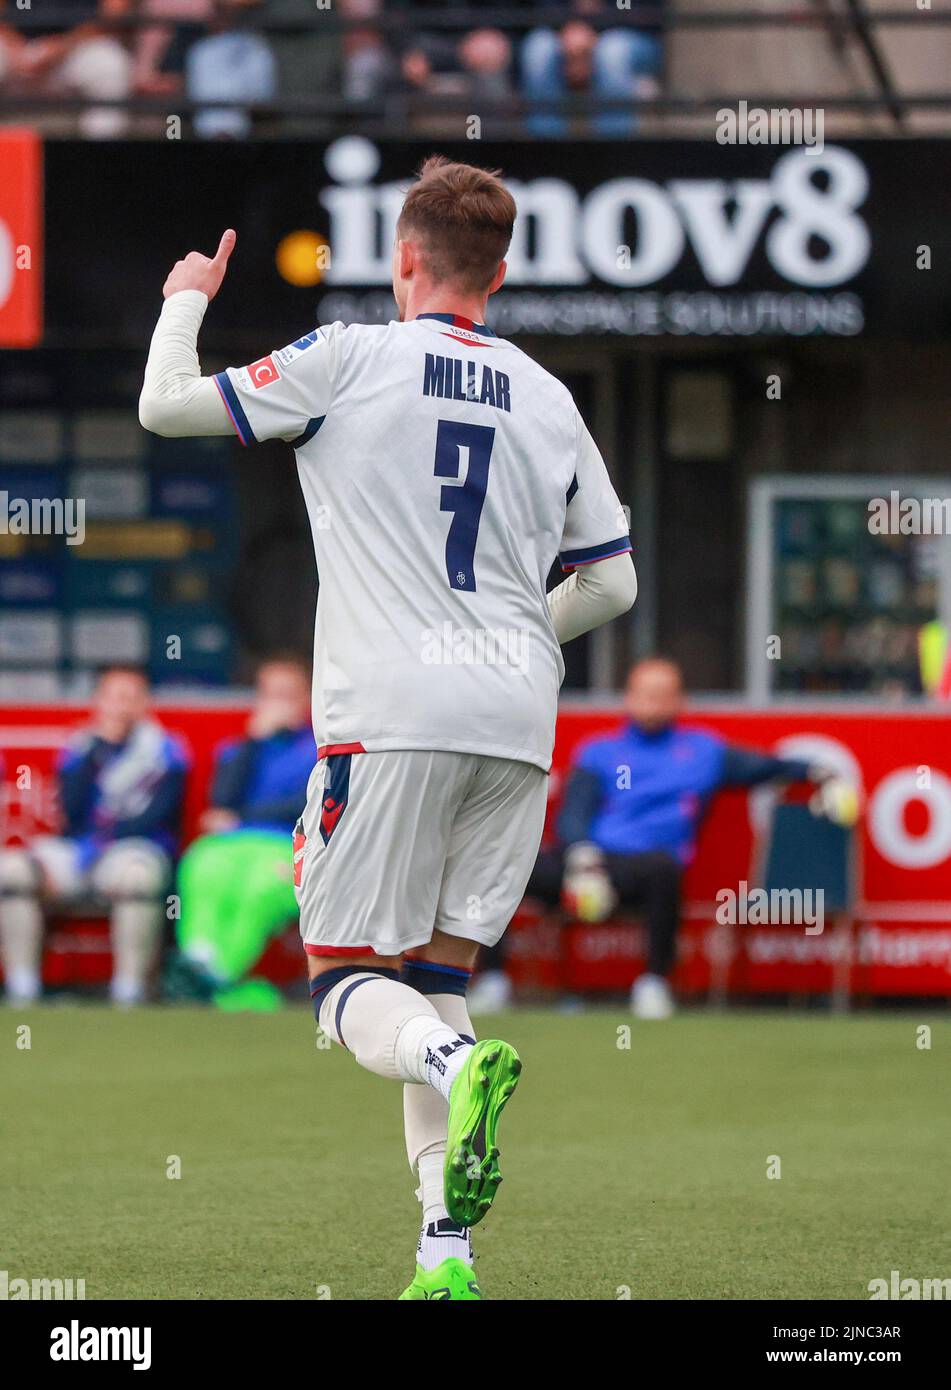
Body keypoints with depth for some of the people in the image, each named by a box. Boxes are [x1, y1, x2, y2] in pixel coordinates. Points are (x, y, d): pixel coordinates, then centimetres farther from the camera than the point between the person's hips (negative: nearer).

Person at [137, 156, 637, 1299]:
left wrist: (187, 300, 23)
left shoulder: (348, 359, -1)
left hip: (389, 713, -4)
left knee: (348, 979, 1)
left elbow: (165, 406, 4)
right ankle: (446, 1250, 0)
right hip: (516, 714, 4)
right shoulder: (548, 399, 14)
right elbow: (612, 582, 19)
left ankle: (458, 1065, -33)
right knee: (434, 975, 12)